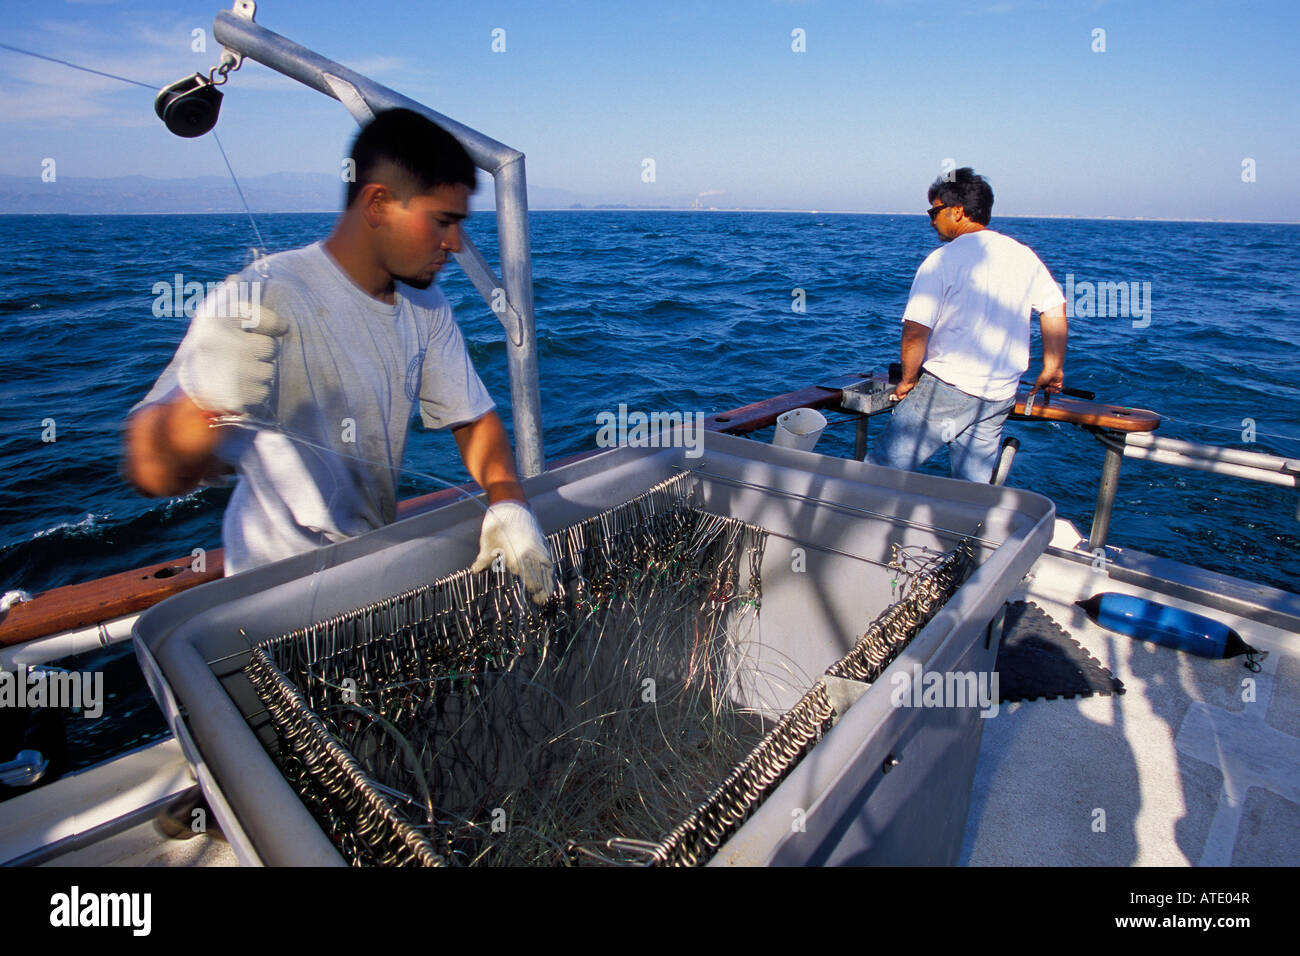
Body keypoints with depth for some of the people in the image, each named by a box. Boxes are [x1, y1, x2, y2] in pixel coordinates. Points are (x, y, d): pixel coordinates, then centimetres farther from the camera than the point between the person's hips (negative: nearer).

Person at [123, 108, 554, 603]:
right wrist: (206, 401, -49)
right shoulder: (264, 302, -22)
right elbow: (155, 474, -27)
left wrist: (508, 501, -16)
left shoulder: (425, 305, 0)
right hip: (282, 582, -5)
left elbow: (473, 417, 2)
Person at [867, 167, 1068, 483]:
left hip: (945, 390, -7)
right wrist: (1052, 369, 24)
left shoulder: (943, 259, -10)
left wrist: (908, 380, -2)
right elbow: (1055, 310, 15)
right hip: (1000, 397, 7)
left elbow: (915, 332, -16)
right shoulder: (1024, 255, 9)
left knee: (881, 471, 2)